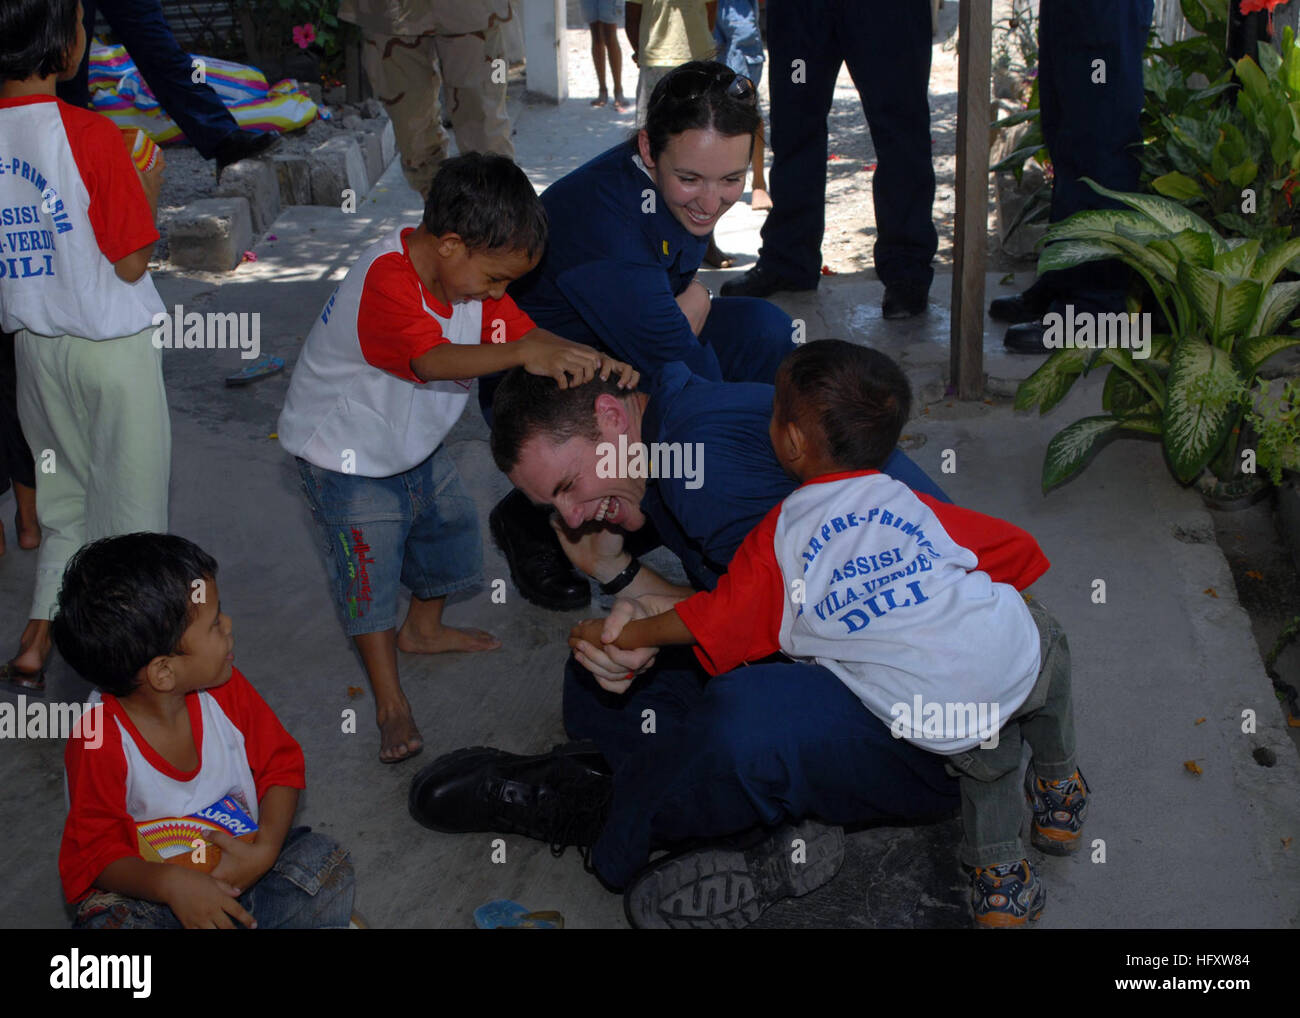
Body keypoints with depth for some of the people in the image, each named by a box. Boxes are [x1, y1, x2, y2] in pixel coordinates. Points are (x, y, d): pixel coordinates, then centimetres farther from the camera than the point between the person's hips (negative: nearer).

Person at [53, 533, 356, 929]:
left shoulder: (225, 690, -9)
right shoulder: (99, 740, -23)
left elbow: (282, 766, 0)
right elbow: (96, 853, -17)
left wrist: (265, 850, -19)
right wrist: (170, 882, -38)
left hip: (239, 861, 4)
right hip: (145, 887, -4)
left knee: (325, 860, -17)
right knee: (108, 923, -34)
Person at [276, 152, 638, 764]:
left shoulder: (470, 272, -7)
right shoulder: (385, 282, -36)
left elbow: (518, 328, -10)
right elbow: (435, 359, -50)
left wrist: (590, 362, -29)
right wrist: (526, 354, -63)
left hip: (416, 440, 8)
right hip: (345, 454, -8)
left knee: (451, 527, 18)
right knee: (369, 564, -8)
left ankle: (423, 629, 44)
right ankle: (389, 700, 5)